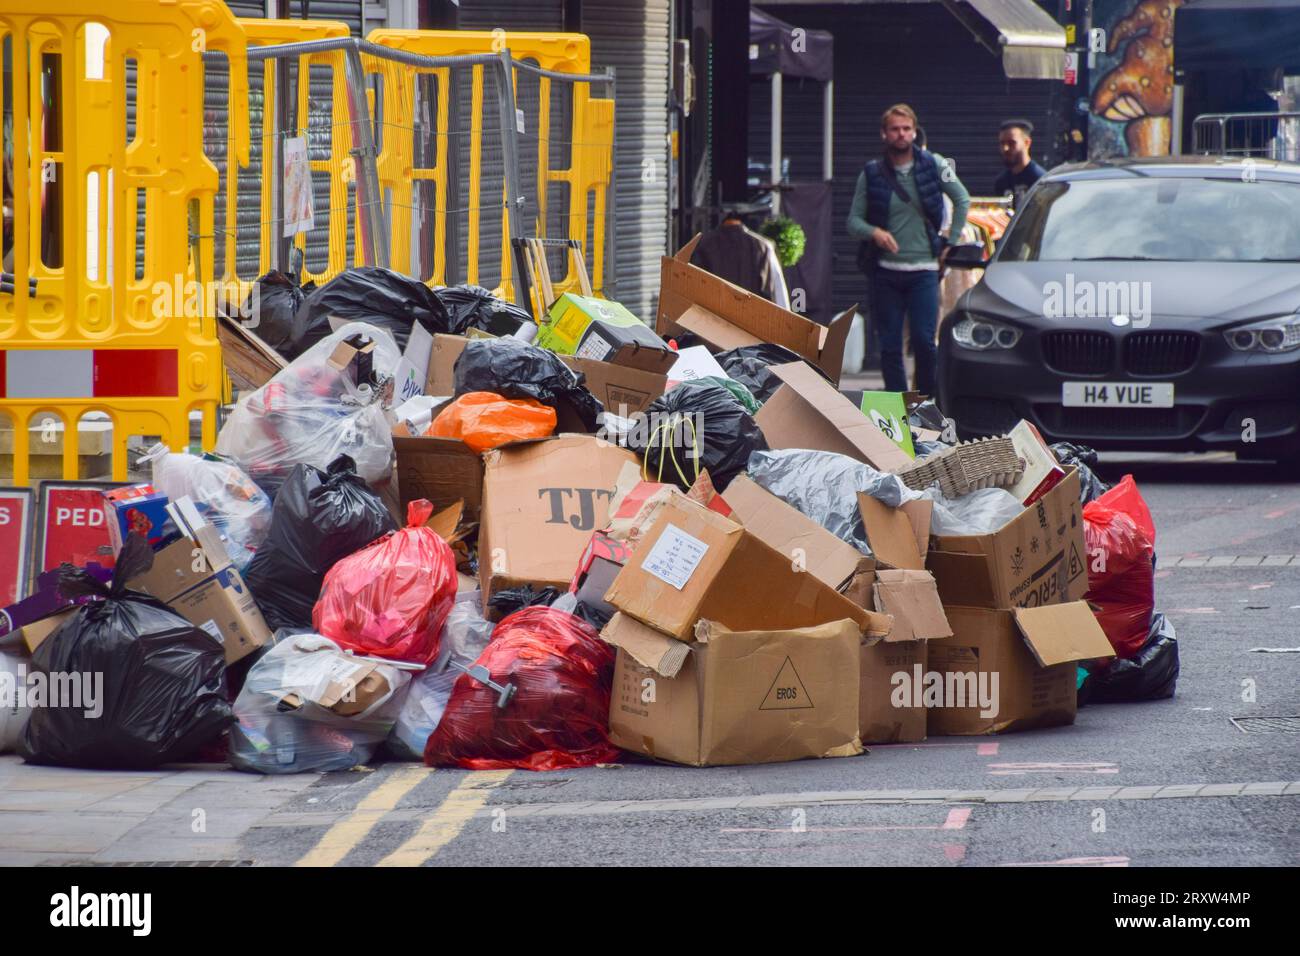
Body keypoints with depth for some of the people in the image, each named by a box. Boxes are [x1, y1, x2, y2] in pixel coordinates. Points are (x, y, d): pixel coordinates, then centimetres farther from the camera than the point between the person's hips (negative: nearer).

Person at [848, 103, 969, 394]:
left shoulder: (933, 166, 3)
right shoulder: (871, 174, 5)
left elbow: (962, 200, 14)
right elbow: (854, 220, 4)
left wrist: (951, 241, 8)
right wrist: (874, 232, -17)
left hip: (923, 270, -1)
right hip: (885, 272, 1)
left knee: (924, 340, -9)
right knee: (890, 346, 2)